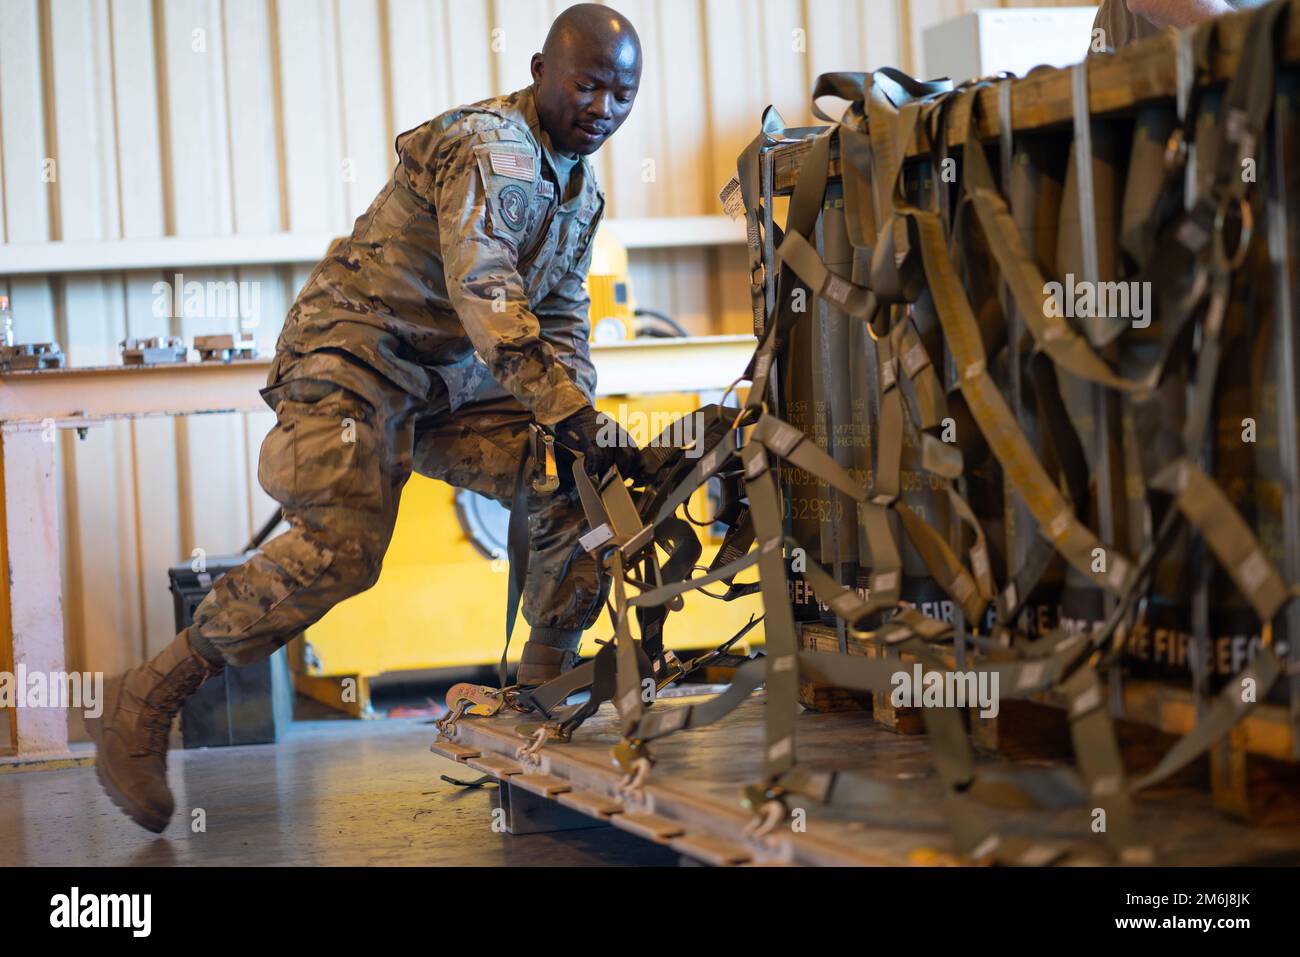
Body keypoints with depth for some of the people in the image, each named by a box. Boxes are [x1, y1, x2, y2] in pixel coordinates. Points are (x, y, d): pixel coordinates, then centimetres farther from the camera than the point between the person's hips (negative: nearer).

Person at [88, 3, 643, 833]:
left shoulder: (582, 188, 13)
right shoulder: (486, 148, -17)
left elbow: (562, 321, 16)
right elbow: (484, 295, -28)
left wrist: (583, 422, -2)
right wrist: (570, 415, -33)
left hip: (457, 383, 9)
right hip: (357, 354, -9)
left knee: (582, 488, -6)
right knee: (340, 546, -26)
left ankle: (545, 686, 9)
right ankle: (144, 705, -18)